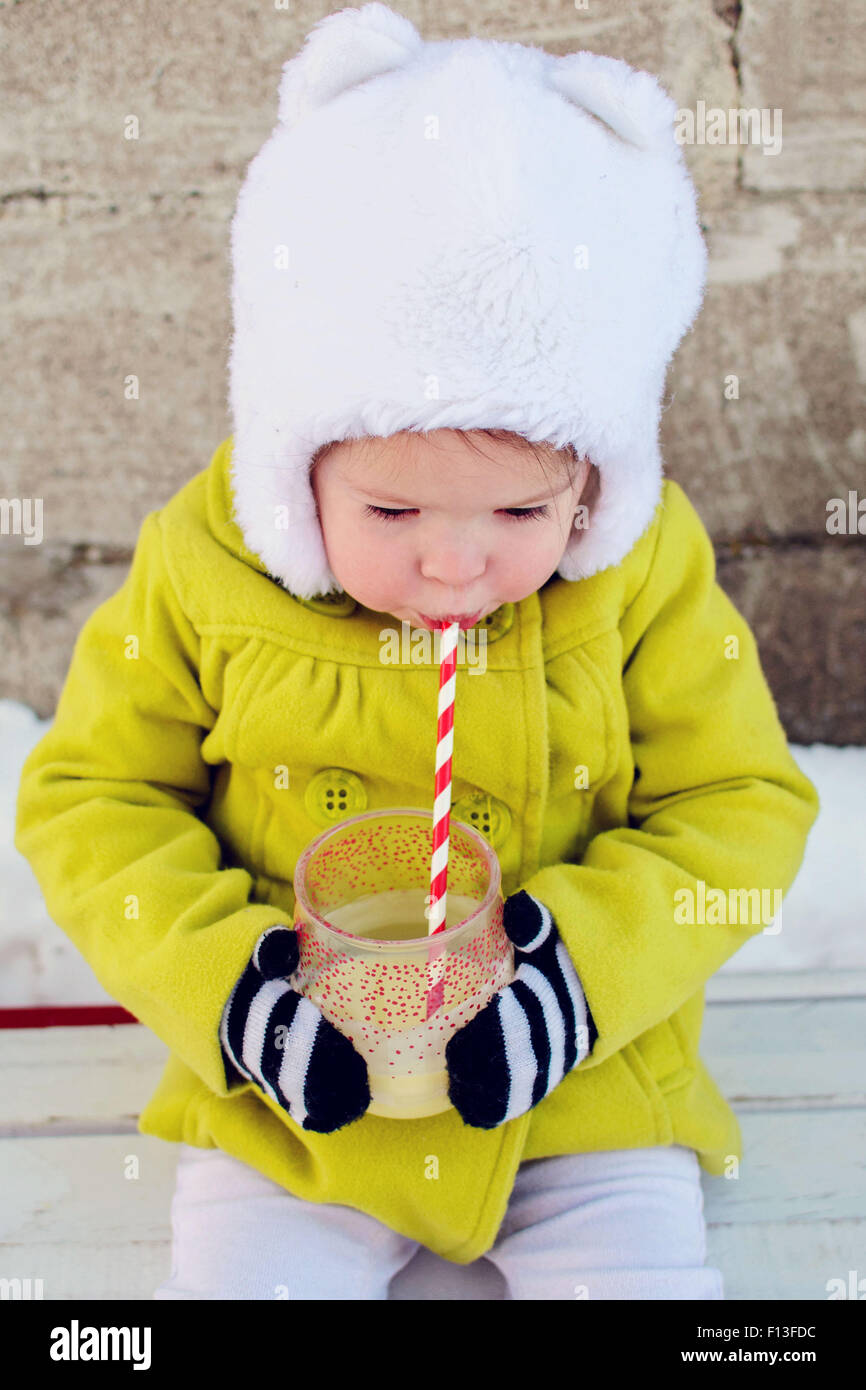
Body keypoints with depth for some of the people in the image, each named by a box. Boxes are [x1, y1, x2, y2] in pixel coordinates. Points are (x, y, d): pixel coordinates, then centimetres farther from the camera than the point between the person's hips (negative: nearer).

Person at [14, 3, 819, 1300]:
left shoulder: (648, 573, -13)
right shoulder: (202, 569, -14)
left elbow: (742, 804, -7)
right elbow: (88, 794, -5)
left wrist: (582, 964, -23)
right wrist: (222, 985, -19)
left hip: (588, 1088, 0)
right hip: (284, 1097, 1)